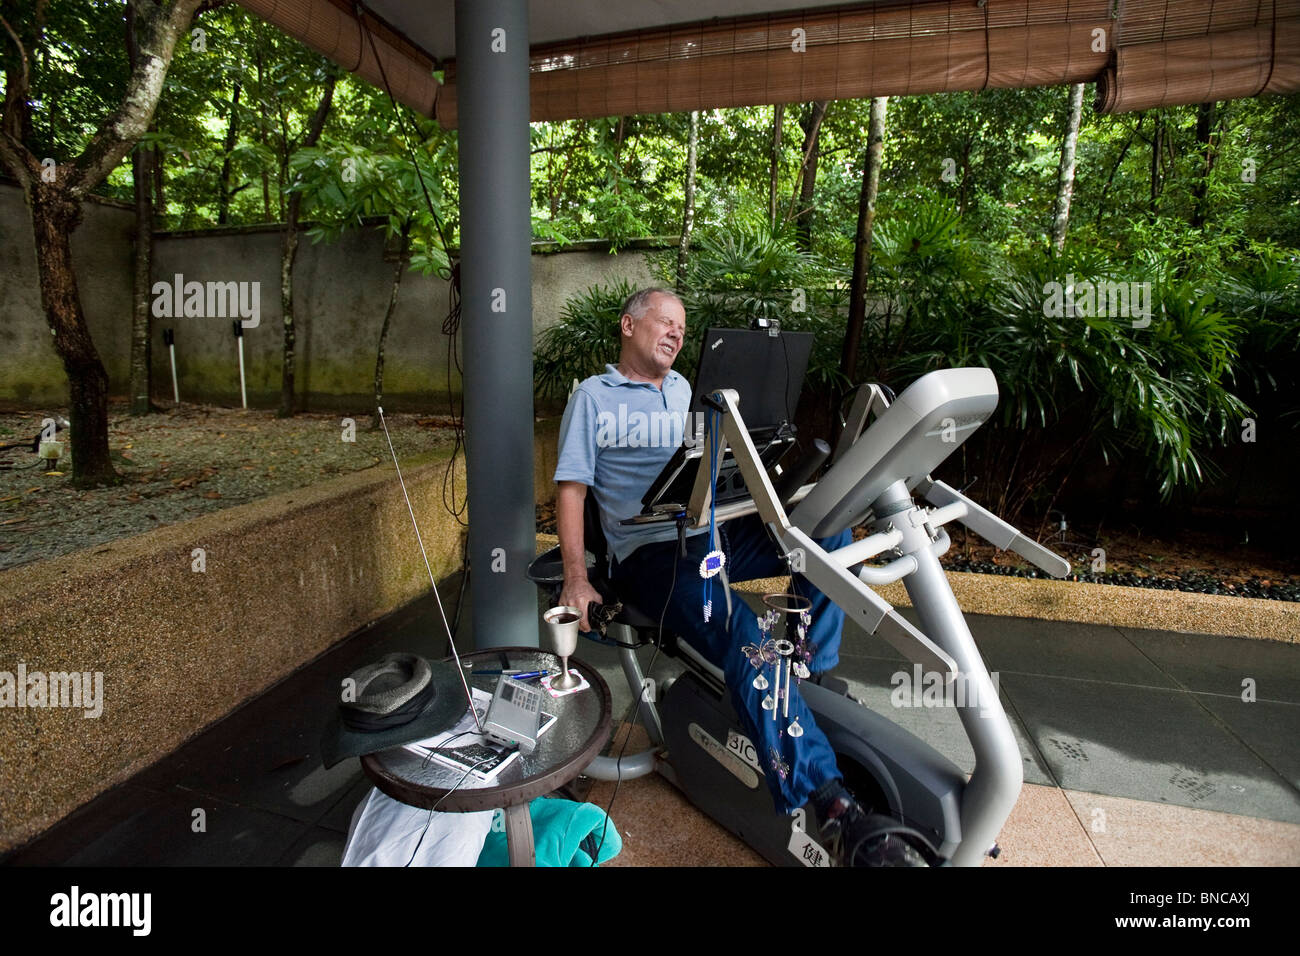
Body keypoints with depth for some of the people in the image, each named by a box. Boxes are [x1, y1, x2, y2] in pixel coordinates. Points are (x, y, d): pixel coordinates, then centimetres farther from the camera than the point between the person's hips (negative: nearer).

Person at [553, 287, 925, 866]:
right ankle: (830, 805, -29)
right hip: (652, 553, -6)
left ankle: (812, 672, -4)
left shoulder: (689, 392, 26)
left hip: (719, 534, 7)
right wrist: (576, 580, -11)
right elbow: (571, 488, 0)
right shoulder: (594, 397, 7)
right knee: (743, 639, -30)